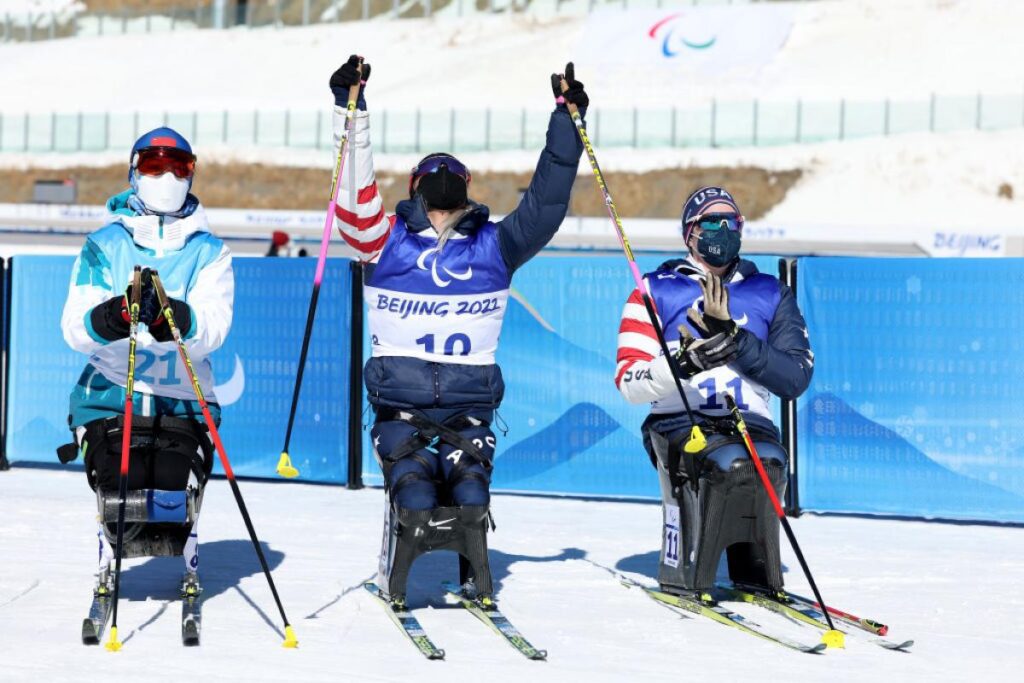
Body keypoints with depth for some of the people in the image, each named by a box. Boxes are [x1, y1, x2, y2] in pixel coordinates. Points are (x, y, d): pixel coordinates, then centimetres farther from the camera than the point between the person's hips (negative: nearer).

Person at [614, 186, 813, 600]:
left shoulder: (771, 295, 17)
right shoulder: (657, 291, 12)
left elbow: (796, 378, 2)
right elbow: (629, 382, 1)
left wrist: (731, 337, -10)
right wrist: (684, 362, -19)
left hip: (750, 424, 2)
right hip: (680, 423, -2)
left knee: (768, 463, -35)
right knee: (734, 465, -36)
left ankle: (756, 574, -15)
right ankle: (684, 578, -21)